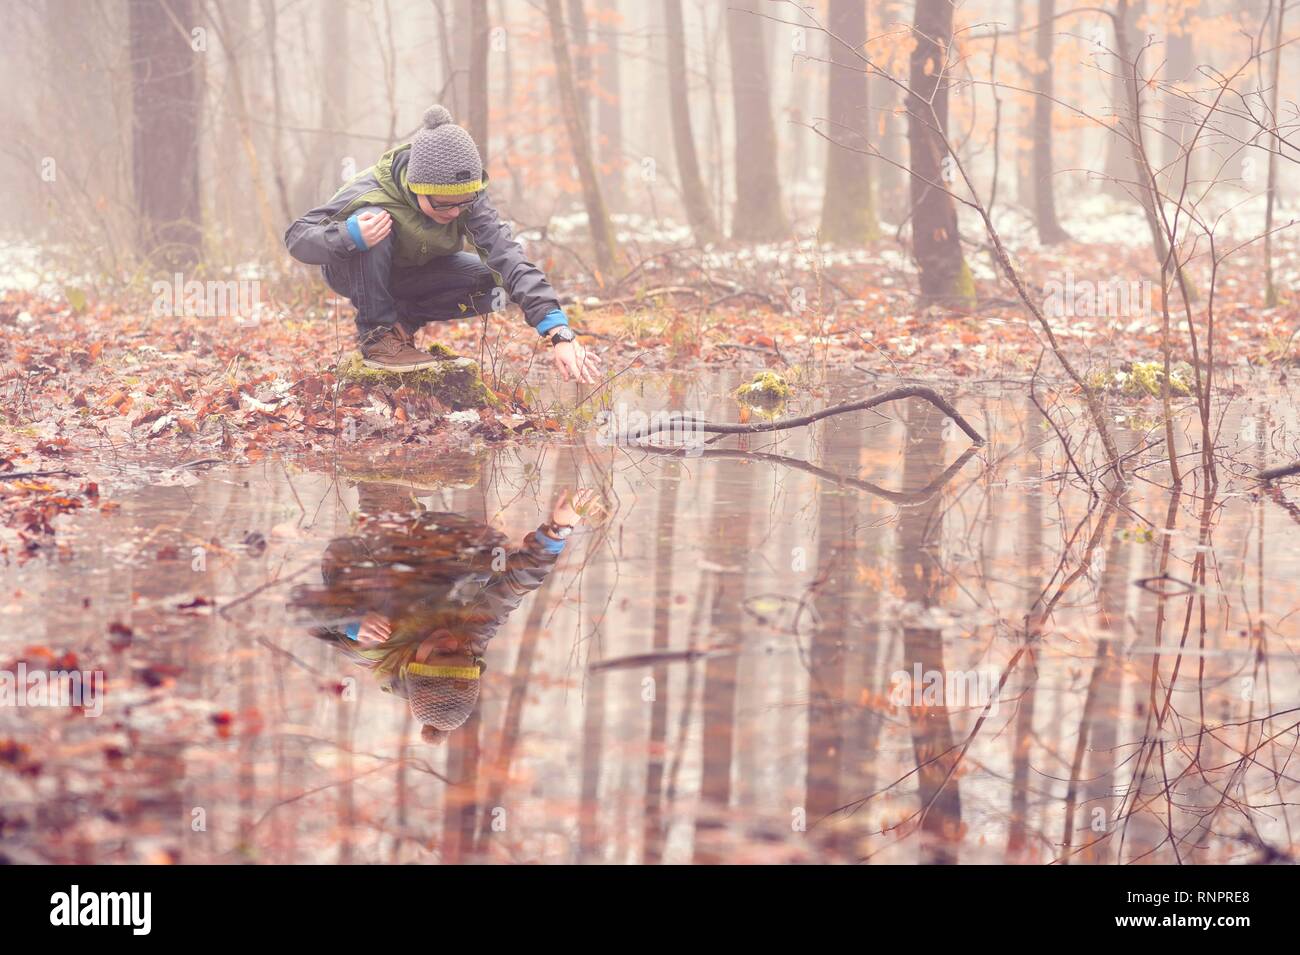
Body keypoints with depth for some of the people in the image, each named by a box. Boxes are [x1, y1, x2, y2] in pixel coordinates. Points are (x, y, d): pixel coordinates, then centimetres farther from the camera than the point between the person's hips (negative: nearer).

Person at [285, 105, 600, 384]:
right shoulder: (370, 192, -35)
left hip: (408, 275, 4)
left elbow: (508, 257, -36)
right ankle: (377, 333, -20)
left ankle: (401, 321, 3)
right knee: (371, 221, -37)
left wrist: (559, 333, -47)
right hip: (356, 275, -4)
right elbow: (297, 238, -30)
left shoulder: (466, 197, -25)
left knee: (485, 284, -22)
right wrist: (349, 236, -52)